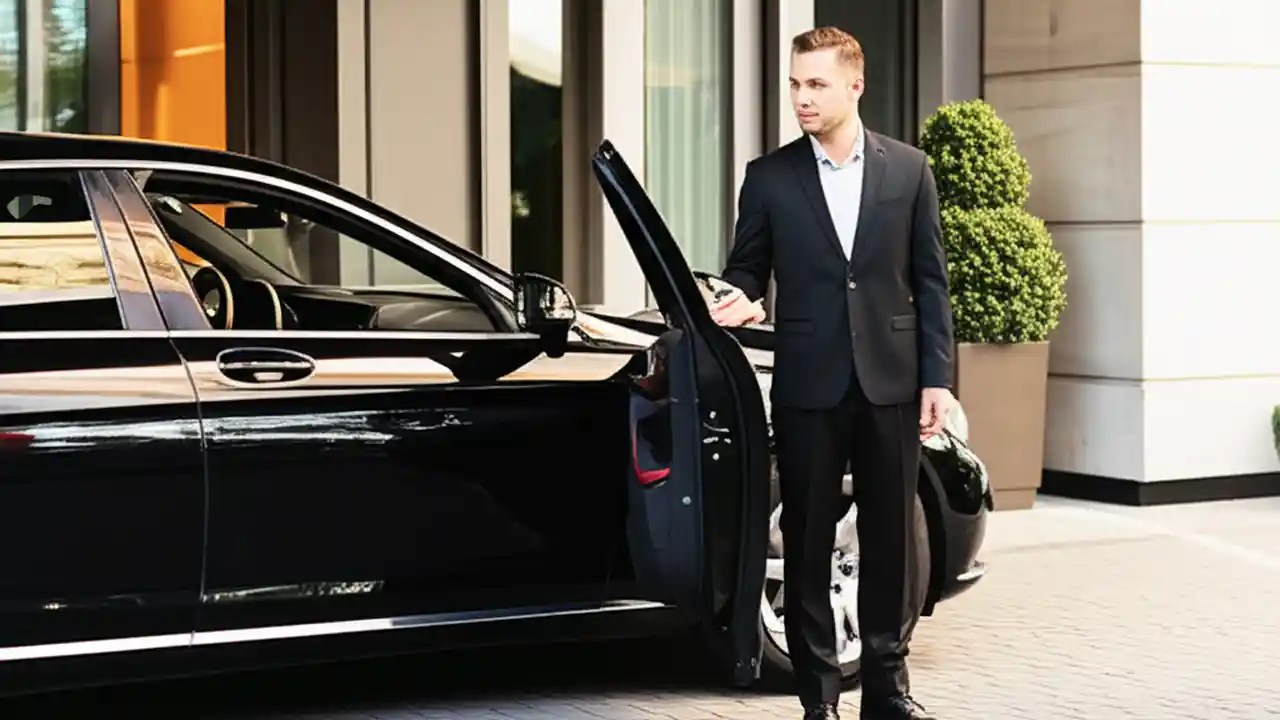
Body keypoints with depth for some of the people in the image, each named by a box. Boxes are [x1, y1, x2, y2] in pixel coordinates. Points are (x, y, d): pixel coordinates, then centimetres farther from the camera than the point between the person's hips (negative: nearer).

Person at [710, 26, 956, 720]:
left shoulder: (908, 169, 4)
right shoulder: (769, 176, 3)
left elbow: (929, 281, 5)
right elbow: (745, 269, 9)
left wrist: (936, 378, 0)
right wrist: (741, 300, -15)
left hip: (890, 381, 0)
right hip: (809, 384, 0)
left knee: (891, 537, 7)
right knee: (807, 541, 4)